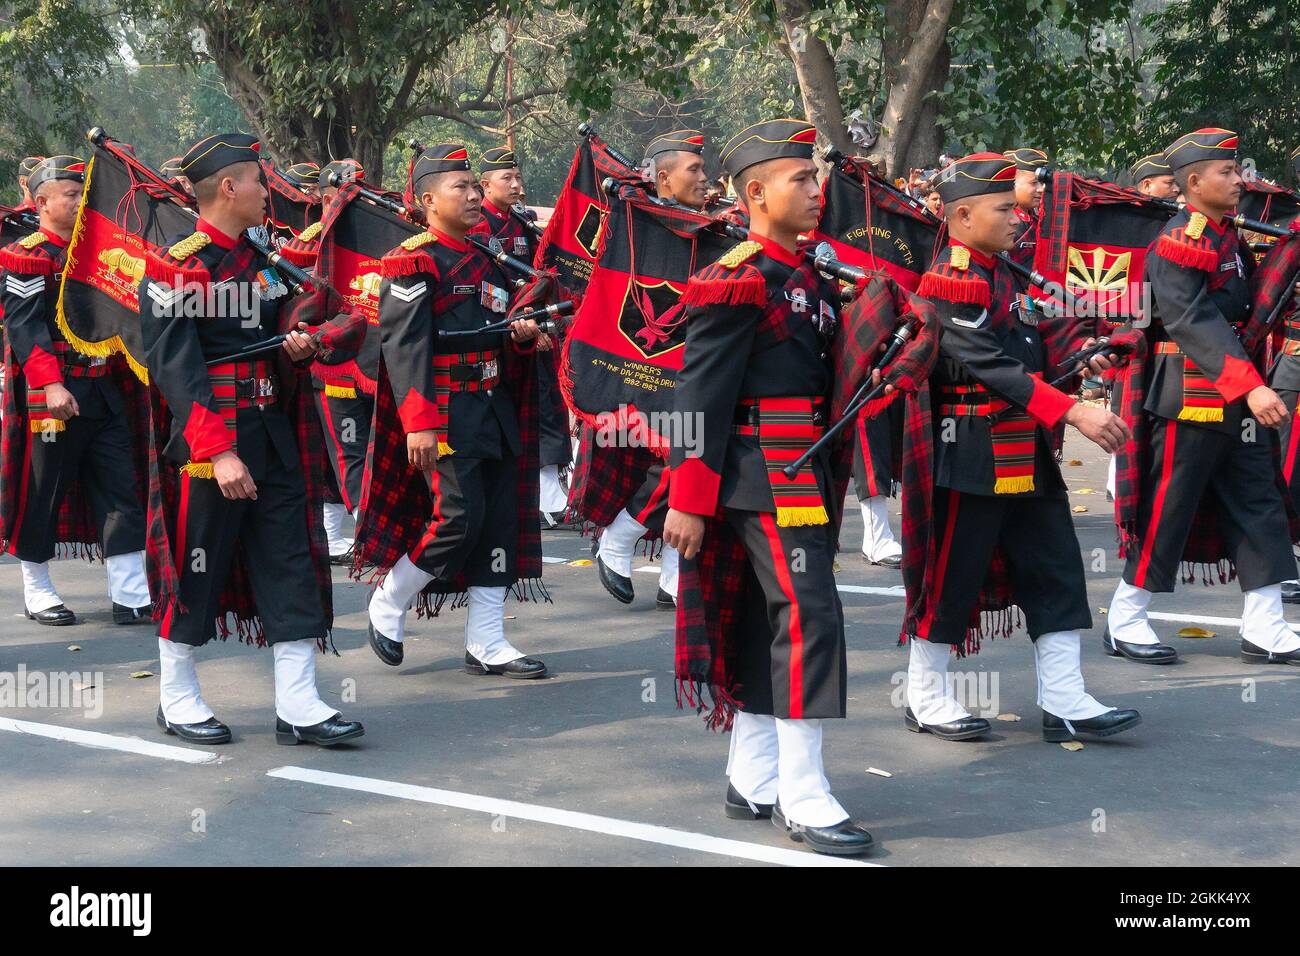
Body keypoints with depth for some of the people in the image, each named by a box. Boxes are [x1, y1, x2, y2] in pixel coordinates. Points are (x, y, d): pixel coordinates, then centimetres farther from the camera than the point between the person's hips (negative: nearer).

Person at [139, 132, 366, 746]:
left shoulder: (261, 263, 13)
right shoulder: (177, 268, -11)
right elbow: (176, 368, -17)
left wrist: (299, 348, -2)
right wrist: (219, 452, -23)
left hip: (273, 437, 7)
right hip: (208, 442, -7)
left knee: (291, 565, 3)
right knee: (196, 569, 4)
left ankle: (298, 706, 6)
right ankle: (177, 698, 20)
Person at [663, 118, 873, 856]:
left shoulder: (811, 278, 15)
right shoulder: (738, 282, -12)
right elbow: (701, 394, -15)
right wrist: (688, 499, -17)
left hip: (806, 477, 9)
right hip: (767, 479, -9)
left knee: (767, 624, 12)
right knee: (808, 615, -12)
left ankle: (752, 781, 20)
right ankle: (803, 796, -8)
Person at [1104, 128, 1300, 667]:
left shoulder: (1230, 237, 14)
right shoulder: (1180, 242, -15)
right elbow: (1195, 323, -27)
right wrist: (1250, 386, -34)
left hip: (1238, 398, 9)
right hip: (1190, 396, -9)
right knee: (1167, 510, -1)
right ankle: (1124, 624, 11)